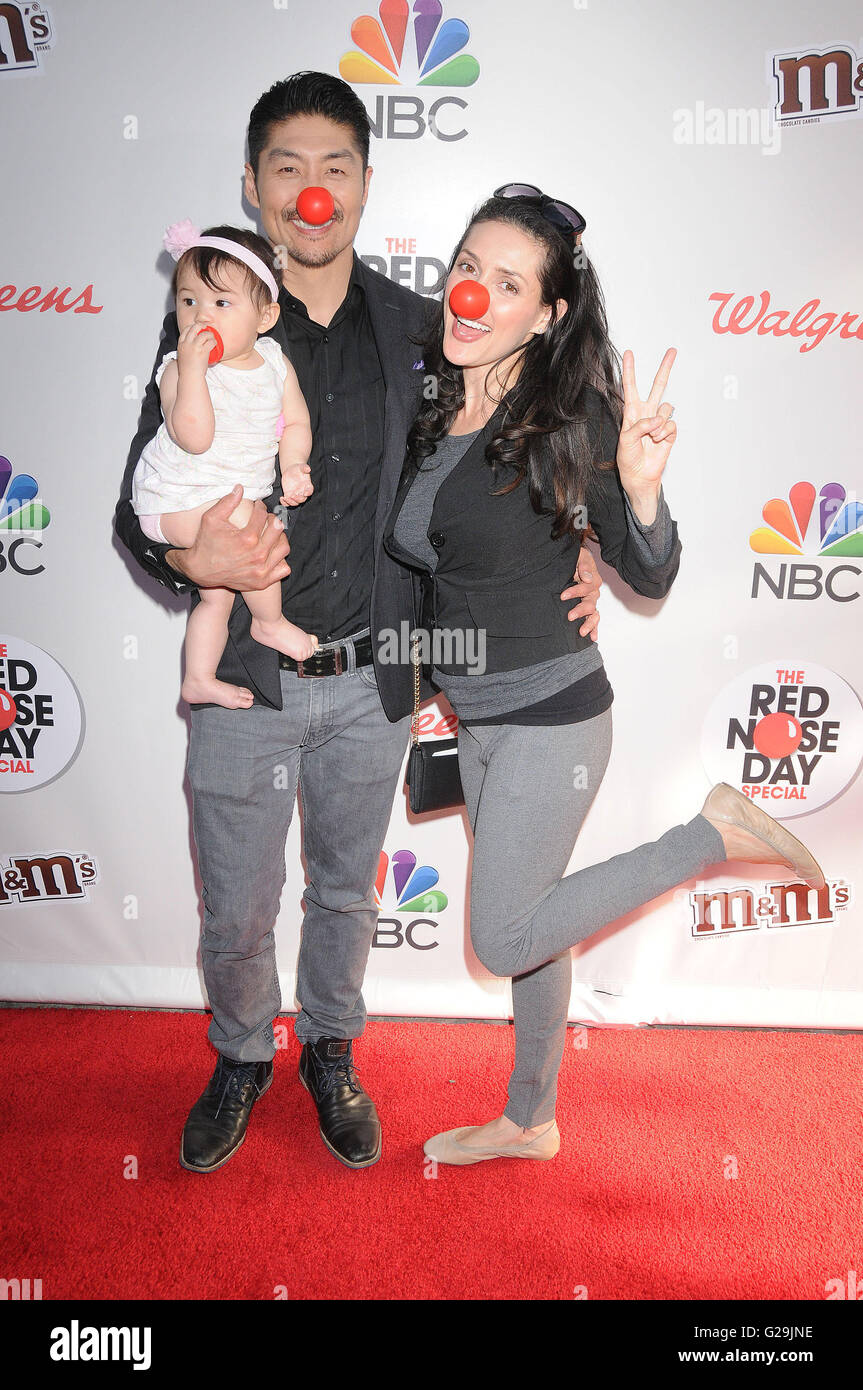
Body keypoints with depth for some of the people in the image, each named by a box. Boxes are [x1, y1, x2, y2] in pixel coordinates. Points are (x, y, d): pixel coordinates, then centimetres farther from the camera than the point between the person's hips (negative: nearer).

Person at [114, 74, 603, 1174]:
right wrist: (190, 558, -26)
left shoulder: (414, 326, 2)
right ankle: (241, 1059, 41)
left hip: (371, 680, 2)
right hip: (242, 678, -1)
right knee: (236, 912, 11)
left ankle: (330, 1052, 45)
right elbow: (138, 507, -3)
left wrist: (576, 547, -1)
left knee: (347, 891, 19)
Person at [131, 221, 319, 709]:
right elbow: (194, 437, -30)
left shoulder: (274, 362, -2)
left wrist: (294, 466, -14)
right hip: (178, 500, -6)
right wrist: (192, 369, -35)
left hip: (236, 498, 6)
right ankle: (270, 622, -9)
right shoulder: (180, 369, -17)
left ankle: (199, 679, 32)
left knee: (218, 594, 15)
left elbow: (296, 421, 4)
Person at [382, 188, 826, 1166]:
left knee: (503, 938, -2)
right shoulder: (435, 408, 2)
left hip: (550, 716, -6)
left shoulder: (569, 416, -17)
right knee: (524, 924, 19)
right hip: (475, 717, 7)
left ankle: (717, 832, 7)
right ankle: (530, 1122, 39)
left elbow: (650, 576, -12)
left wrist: (641, 485, -31)